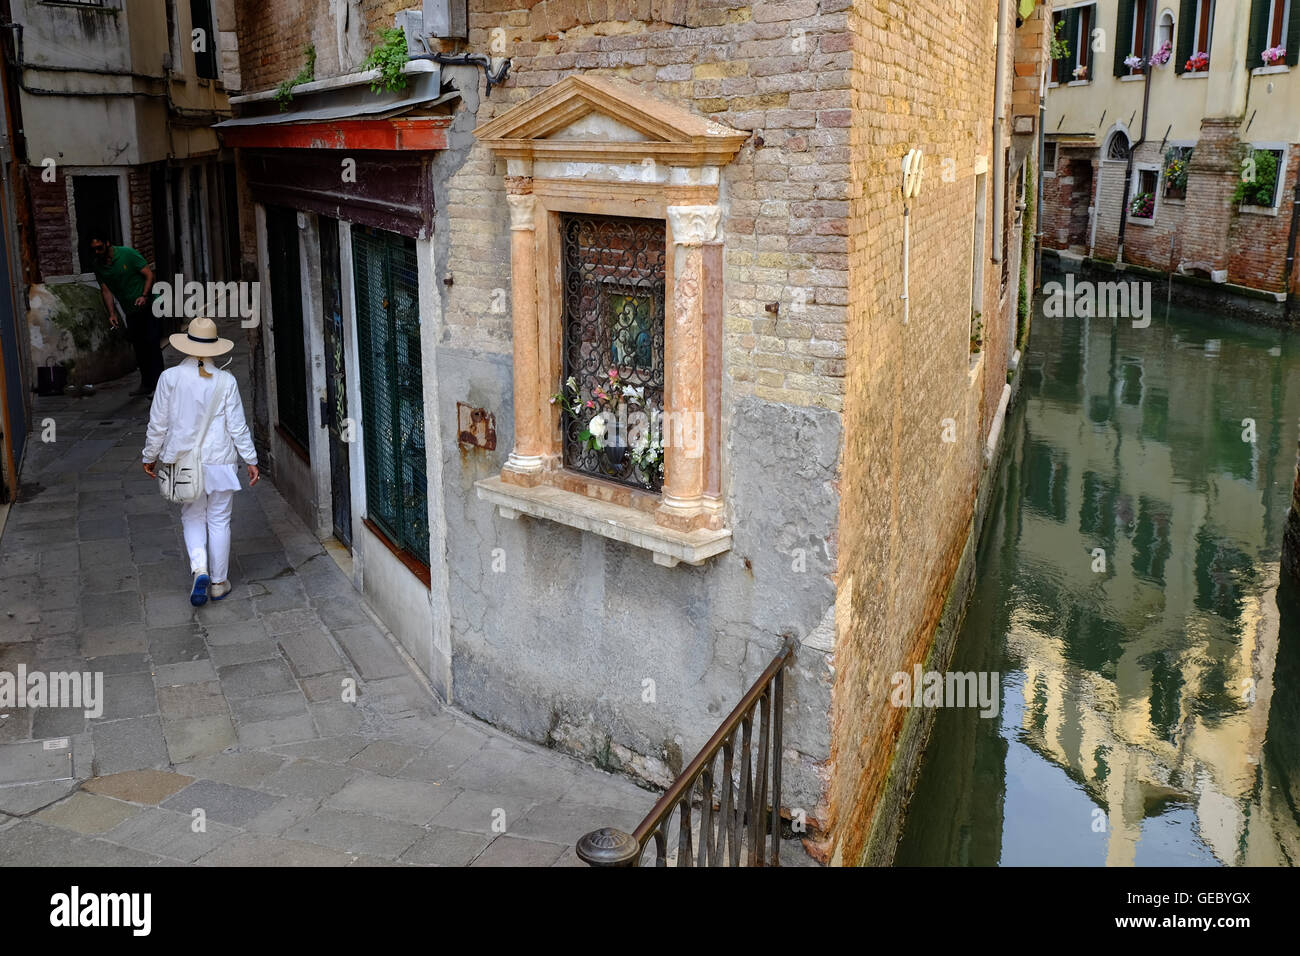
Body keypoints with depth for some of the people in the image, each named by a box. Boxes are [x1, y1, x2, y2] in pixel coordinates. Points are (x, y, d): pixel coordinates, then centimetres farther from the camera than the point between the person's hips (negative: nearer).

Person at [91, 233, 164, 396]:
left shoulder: (127, 253, -11)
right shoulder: (98, 266, 3)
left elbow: (149, 274, -10)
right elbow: (106, 290, 6)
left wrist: (144, 296, -23)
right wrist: (112, 313, -5)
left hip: (148, 305, -5)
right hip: (131, 312, 5)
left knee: (151, 342, -12)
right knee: (138, 347, 6)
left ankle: (158, 381, -10)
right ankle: (146, 384, 13)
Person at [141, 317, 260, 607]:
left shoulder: (170, 378, -7)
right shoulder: (226, 381, -9)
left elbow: (157, 424, 0)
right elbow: (237, 426, -5)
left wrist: (150, 456, 13)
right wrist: (251, 459, 5)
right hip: (219, 460, -1)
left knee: (193, 519, 15)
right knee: (219, 521, 10)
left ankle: (199, 569, -7)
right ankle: (218, 582, 18)